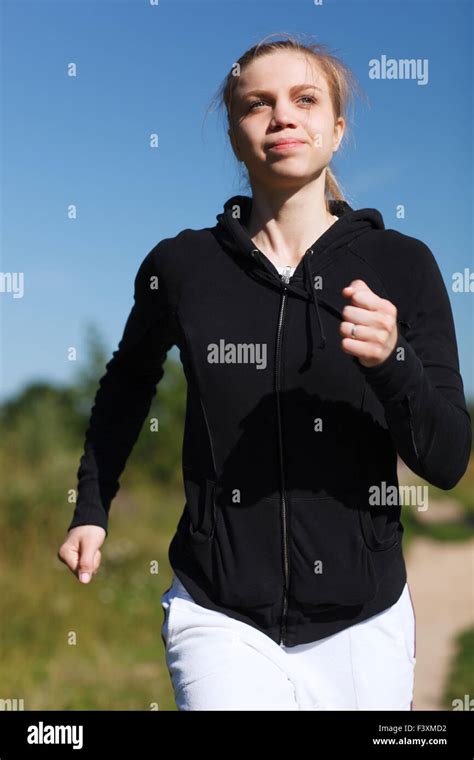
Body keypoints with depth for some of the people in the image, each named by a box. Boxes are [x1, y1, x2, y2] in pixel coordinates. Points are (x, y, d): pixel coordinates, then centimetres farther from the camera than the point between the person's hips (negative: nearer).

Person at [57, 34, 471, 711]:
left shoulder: (402, 266, -4)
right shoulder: (183, 266, -3)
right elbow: (128, 382, 18)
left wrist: (392, 361, -22)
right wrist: (91, 511, 17)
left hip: (362, 622, 1)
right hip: (221, 617, -1)